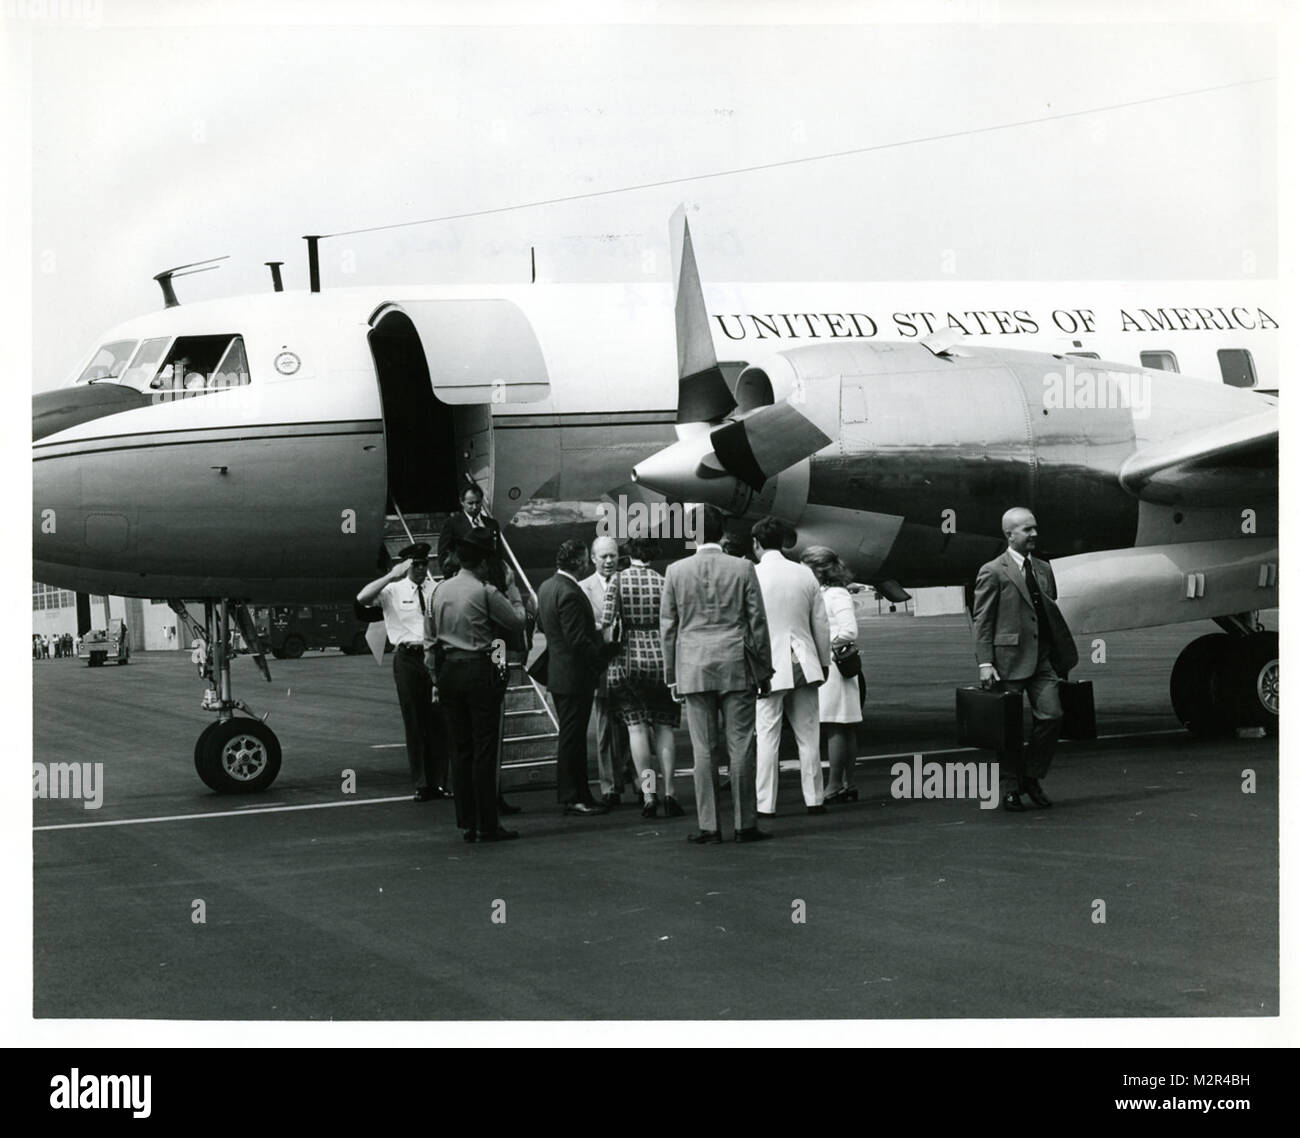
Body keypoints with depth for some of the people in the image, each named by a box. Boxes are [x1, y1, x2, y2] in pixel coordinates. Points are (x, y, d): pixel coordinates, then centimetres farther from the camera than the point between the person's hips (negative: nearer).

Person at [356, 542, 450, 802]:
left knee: (437, 721, 6)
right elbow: (362, 598, -17)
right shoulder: (394, 589, 0)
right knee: (414, 722, 3)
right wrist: (391, 576, -20)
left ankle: (438, 781, 14)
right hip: (407, 657, -2)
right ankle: (421, 784, 10)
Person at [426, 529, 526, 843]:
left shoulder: (440, 591, 8)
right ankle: (487, 825, -2)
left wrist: (436, 676, 18)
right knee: (484, 748, -2)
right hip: (480, 671, -6)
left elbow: (429, 639, 12)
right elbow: (517, 623, -1)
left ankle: (466, 823, 12)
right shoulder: (486, 592, -11)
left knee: (460, 748, 10)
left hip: (448, 671, 6)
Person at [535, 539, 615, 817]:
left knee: (573, 736, 14)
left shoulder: (546, 587, 9)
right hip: (575, 674, -10)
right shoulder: (569, 593, -22)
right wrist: (603, 656, -10)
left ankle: (579, 794, 20)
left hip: (558, 672, 10)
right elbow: (579, 639, -24)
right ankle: (572, 797, 1)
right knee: (571, 737, -4)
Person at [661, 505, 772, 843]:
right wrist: (763, 668, 9)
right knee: (740, 746, 2)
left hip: (694, 669, 1)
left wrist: (671, 674, 12)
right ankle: (745, 824, 4)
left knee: (703, 749, 3)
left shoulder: (676, 571, 0)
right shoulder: (743, 569, -2)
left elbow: (667, 627, 4)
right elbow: (757, 622, 1)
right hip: (737, 667, -1)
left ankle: (708, 825, 3)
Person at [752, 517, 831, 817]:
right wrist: (824, 661, 20)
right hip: (804, 665, 4)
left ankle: (765, 804, -3)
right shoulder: (804, 573, 4)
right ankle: (814, 798, 14)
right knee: (808, 735, 10)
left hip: (768, 667, -3)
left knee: (766, 736, -2)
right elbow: (821, 625, 9)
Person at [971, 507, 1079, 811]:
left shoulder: (1043, 569, 14)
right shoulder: (992, 572, -5)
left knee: (1051, 715, -4)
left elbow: (1051, 615, 19)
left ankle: (1031, 777, 13)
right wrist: (984, 663, -14)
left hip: (1042, 658, 5)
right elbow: (982, 621, -7)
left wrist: (1061, 658, 16)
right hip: (1009, 659, -5)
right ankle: (1010, 788, 14)